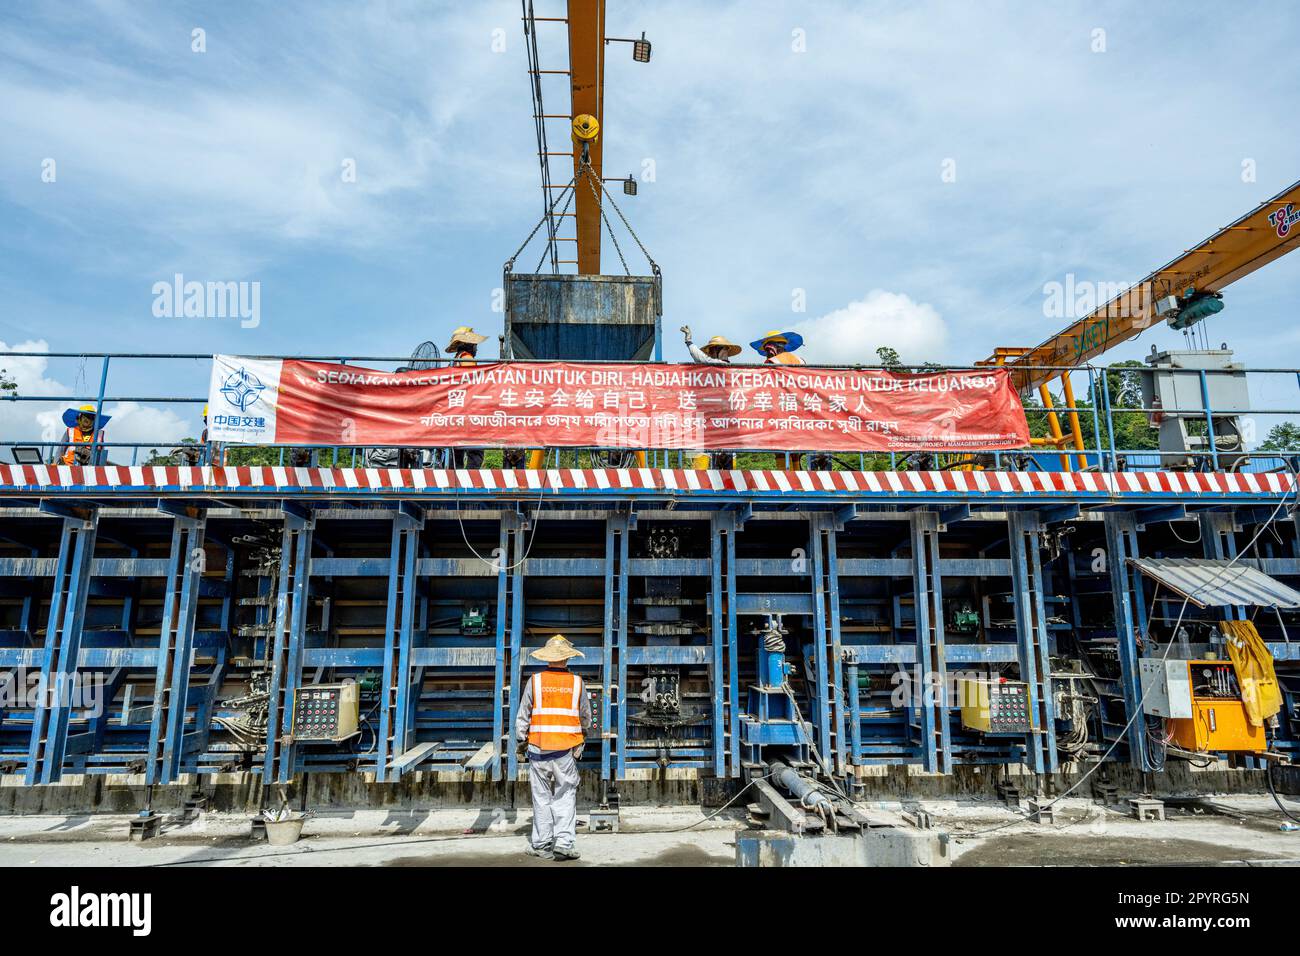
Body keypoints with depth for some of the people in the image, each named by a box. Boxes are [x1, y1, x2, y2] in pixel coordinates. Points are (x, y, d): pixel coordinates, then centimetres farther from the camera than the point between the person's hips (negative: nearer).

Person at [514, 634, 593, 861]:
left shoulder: (535, 681, -3)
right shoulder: (577, 682, -1)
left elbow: (523, 717, 1)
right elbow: (586, 717, 10)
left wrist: (520, 742, 14)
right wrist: (582, 734, 30)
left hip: (538, 748, 0)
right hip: (566, 748, 0)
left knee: (542, 797, 9)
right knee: (565, 796, 8)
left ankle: (542, 845, 15)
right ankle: (563, 841, 0)